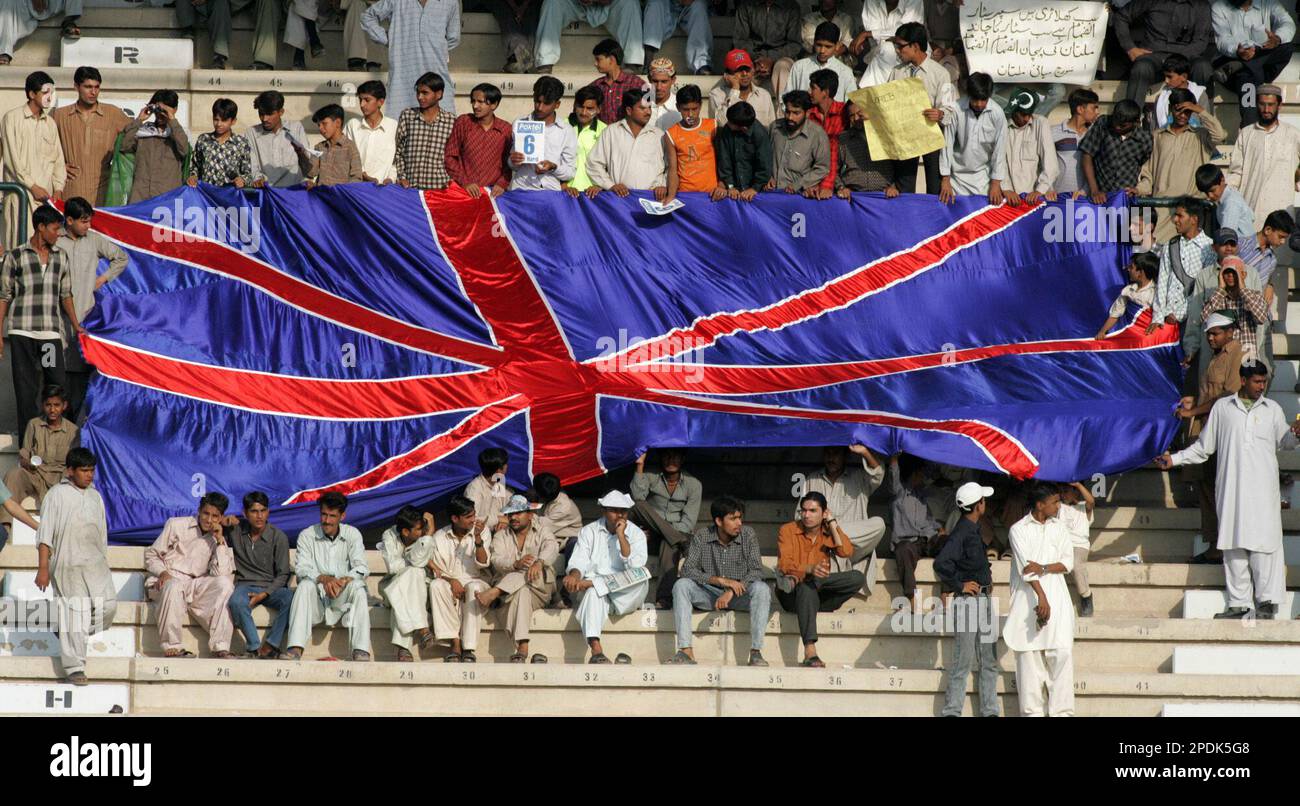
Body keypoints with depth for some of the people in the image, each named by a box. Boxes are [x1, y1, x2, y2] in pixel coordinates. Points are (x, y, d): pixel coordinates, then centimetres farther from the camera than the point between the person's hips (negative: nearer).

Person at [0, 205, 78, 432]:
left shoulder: (60, 256, 13)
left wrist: (76, 326, 13)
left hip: (51, 332, 3)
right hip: (22, 332, -3)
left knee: (59, 386, -3)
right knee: (26, 389, 1)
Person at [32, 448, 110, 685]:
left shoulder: (95, 496, 15)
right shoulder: (57, 495, -1)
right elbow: (45, 535, -3)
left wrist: (103, 563, 21)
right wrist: (43, 568, -8)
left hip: (96, 563, 5)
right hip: (68, 565, -5)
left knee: (108, 605, -9)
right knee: (73, 614, -4)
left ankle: (74, 637, 16)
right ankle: (74, 668, 1)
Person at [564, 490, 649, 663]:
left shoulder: (636, 534, 7)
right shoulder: (589, 531, 10)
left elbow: (635, 567, -9)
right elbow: (579, 561, -2)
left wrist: (621, 536, -12)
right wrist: (574, 575, -25)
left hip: (624, 598, 0)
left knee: (642, 578, -30)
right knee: (593, 593, -37)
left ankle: (589, 583, -27)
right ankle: (596, 650, -50)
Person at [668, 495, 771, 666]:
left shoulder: (747, 535, -6)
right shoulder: (701, 537, -5)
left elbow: (756, 571, -12)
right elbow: (687, 570, -14)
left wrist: (731, 591, -27)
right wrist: (720, 580, -26)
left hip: (738, 596, -1)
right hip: (709, 595, 1)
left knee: (761, 589, -31)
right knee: (681, 585, -26)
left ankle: (756, 652, -34)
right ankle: (686, 651, -32)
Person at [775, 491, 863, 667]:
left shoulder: (828, 532, 9)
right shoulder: (788, 530, -1)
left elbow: (846, 552, -10)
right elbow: (784, 565, -16)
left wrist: (832, 523, -5)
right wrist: (810, 569, -34)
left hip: (819, 595, 4)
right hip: (792, 596, -4)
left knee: (858, 579, -19)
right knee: (807, 587, -40)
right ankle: (810, 652, -52)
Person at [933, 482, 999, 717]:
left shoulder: (974, 530, 14)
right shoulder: (961, 532, -15)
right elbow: (941, 564, -26)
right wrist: (959, 585, -16)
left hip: (984, 599, 9)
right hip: (968, 601, -9)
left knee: (990, 661, 11)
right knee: (964, 661, -6)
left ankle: (990, 711, 15)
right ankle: (951, 711, -2)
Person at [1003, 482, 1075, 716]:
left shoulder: (1058, 527, 13)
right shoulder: (1019, 530, -1)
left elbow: (1068, 562, 6)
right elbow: (1026, 567, -11)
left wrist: (1043, 568, -11)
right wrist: (1042, 598, -19)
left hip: (1056, 598, 3)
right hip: (1029, 599, -3)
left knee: (1062, 652, -7)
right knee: (1029, 655, -3)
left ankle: (1062, 710, -7)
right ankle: (1032, 710, 1)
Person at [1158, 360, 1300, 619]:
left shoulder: (1272, 409, 14)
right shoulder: (1222, 408, 14)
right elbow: (1203, 447, 18)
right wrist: (1174, 459, 11)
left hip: (1262, 489, -1)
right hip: (1230, 488, 1)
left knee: (1263, 541, -10)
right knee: (1233, 544, -2)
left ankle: (1267, 601, -7)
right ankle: (1238, 602, 2)